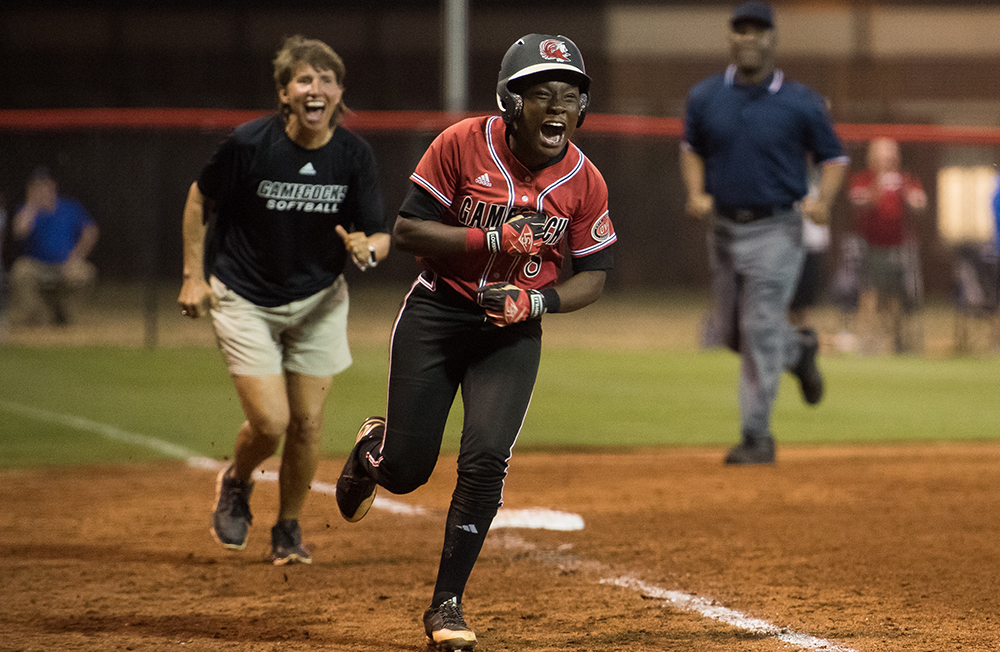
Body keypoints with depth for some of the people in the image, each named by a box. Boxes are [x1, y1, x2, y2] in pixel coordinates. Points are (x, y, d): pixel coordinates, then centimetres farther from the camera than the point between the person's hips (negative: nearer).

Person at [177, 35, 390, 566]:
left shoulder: (354, 156, -13)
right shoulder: (250, 143, -21)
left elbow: (380, 237, -5)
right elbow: (200, 198, -4)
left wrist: (367, 250, -29)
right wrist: (194, 276, -4)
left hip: (319, 301, 3)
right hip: (244, 299, -3)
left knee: (307, 425, 3)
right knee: (270, 423, -11)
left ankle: (288, 530, 27)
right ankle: (236, 483, 24)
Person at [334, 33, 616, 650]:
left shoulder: (585, 181, -8)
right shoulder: (462, 144, -14)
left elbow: (593, 277, 0)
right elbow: (407, 230, -12)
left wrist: (536, 300, -19)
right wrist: (496, 239, -23)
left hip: (515, 330, 1)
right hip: (436, 315, -1)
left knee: (485, 459, -16)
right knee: (406, 470, 0)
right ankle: (374, 447, 41)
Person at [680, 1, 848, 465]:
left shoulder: (800, 103, -7)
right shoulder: (705, 97, 3)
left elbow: (834, 157, 2)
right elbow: (692, 149, 17)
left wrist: (822, 200, -17)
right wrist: (696, 193, -1)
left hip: (776, 232, -5)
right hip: (723, 229, 5)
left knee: (760, 331, -10)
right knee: (728, 333, 11)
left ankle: (756, 436, -1)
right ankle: (798, 349, 41)